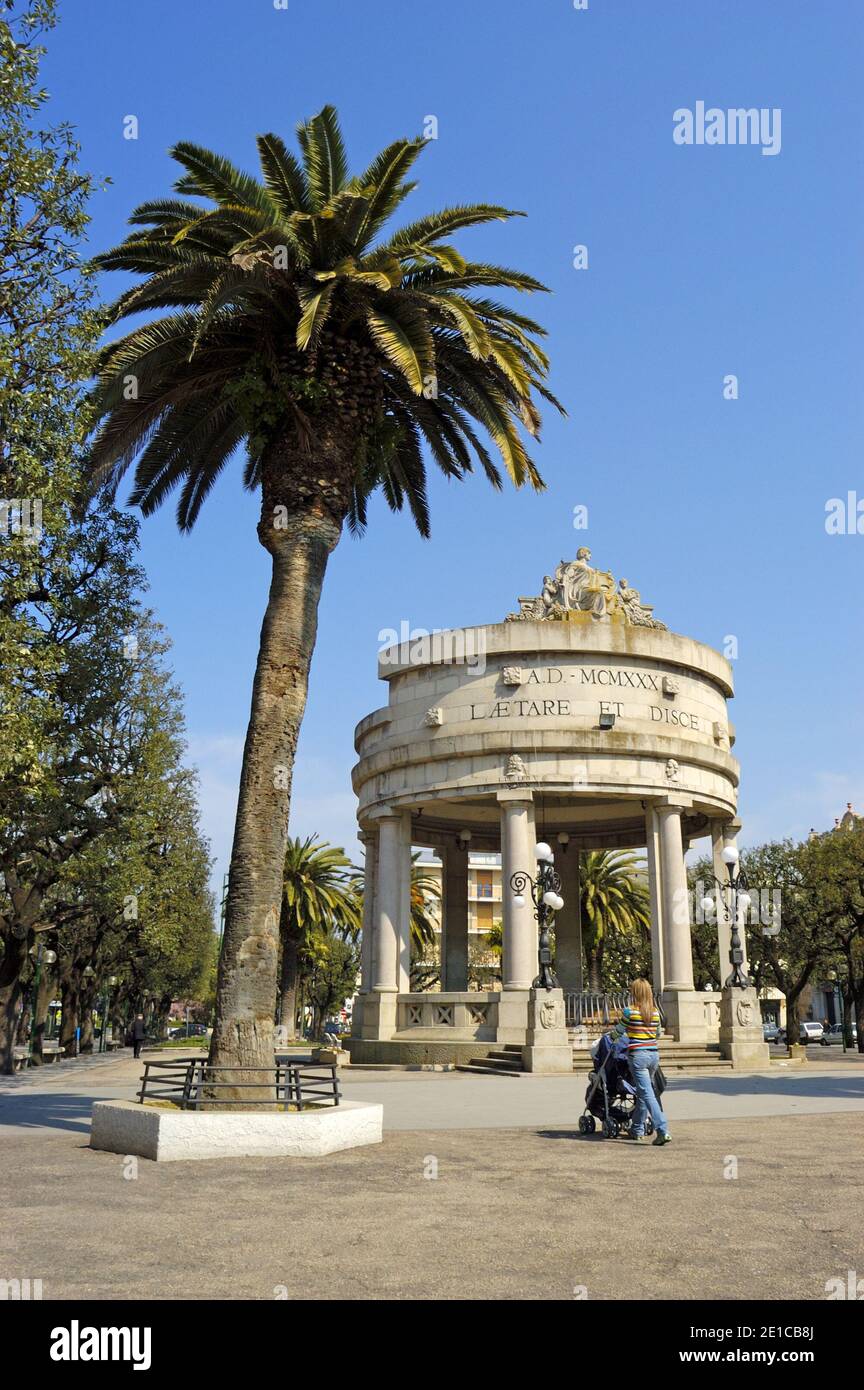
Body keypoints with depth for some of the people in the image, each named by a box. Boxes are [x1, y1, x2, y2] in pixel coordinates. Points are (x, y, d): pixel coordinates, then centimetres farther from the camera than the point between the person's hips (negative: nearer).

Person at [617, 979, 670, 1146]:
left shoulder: (630, 1011, -7)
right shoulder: (655, 1012, 7)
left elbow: (620, 1031, 7)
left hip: (638, 1055, -6)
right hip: (654, 1054, 6)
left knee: (647, 1094, -8)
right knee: (642, 1093, 17)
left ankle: (663, 1131, -19)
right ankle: (636, 1130, 27)